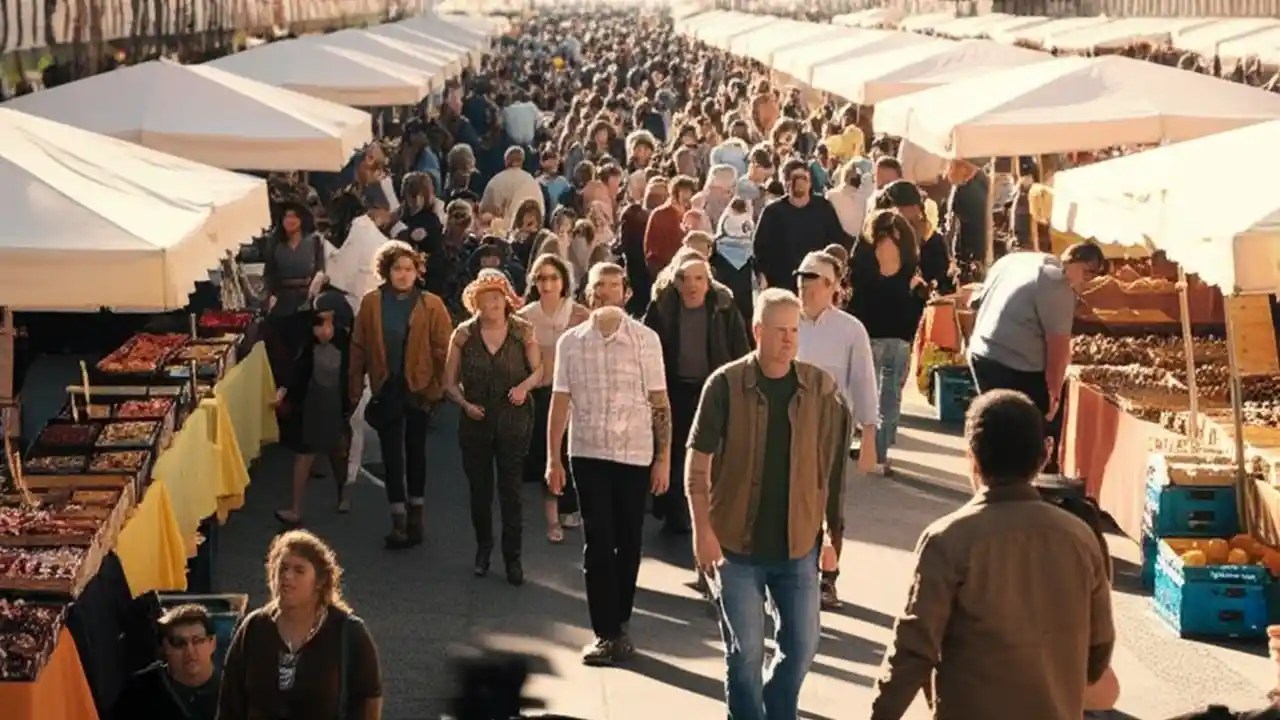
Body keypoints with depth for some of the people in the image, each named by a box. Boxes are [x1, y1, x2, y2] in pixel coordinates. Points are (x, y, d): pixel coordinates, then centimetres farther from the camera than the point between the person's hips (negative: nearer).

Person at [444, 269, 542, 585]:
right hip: (476, 422, 2)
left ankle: (512, 556, 8)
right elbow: (450, 381, 3)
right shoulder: (464, 334, -2)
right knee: (479, 489, 12)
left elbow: (538, 369, 8)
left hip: (514, 420, -1)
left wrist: (525, 386, -13)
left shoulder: (522, 331, -3)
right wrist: (465, 403, -14)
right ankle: (483, 548, 33)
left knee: (510, 489, -2)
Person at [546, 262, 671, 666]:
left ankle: (620, 622, 23)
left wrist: (664, 458, -4)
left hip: (635, 454, 0)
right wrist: (553, 458, 3)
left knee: (628, 543, 8)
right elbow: (560, 401, 5)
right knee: (598, 543, -2)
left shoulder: (645, 340, -2)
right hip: (588, 453, 0)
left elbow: (659, 402, -1)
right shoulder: (571, 342, 2)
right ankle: (606, 632, 1)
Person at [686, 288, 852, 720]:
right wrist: (703, 530, -15)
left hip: (798, 545, 2)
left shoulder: (820, 388, -2)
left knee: (801, 646, 10)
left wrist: (831, 531, 3)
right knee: (745, 653, 6)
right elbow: (697, 461, -8)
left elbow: (830, 465, 4)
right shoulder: (726, 385, -9)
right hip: (737, 546, -2)